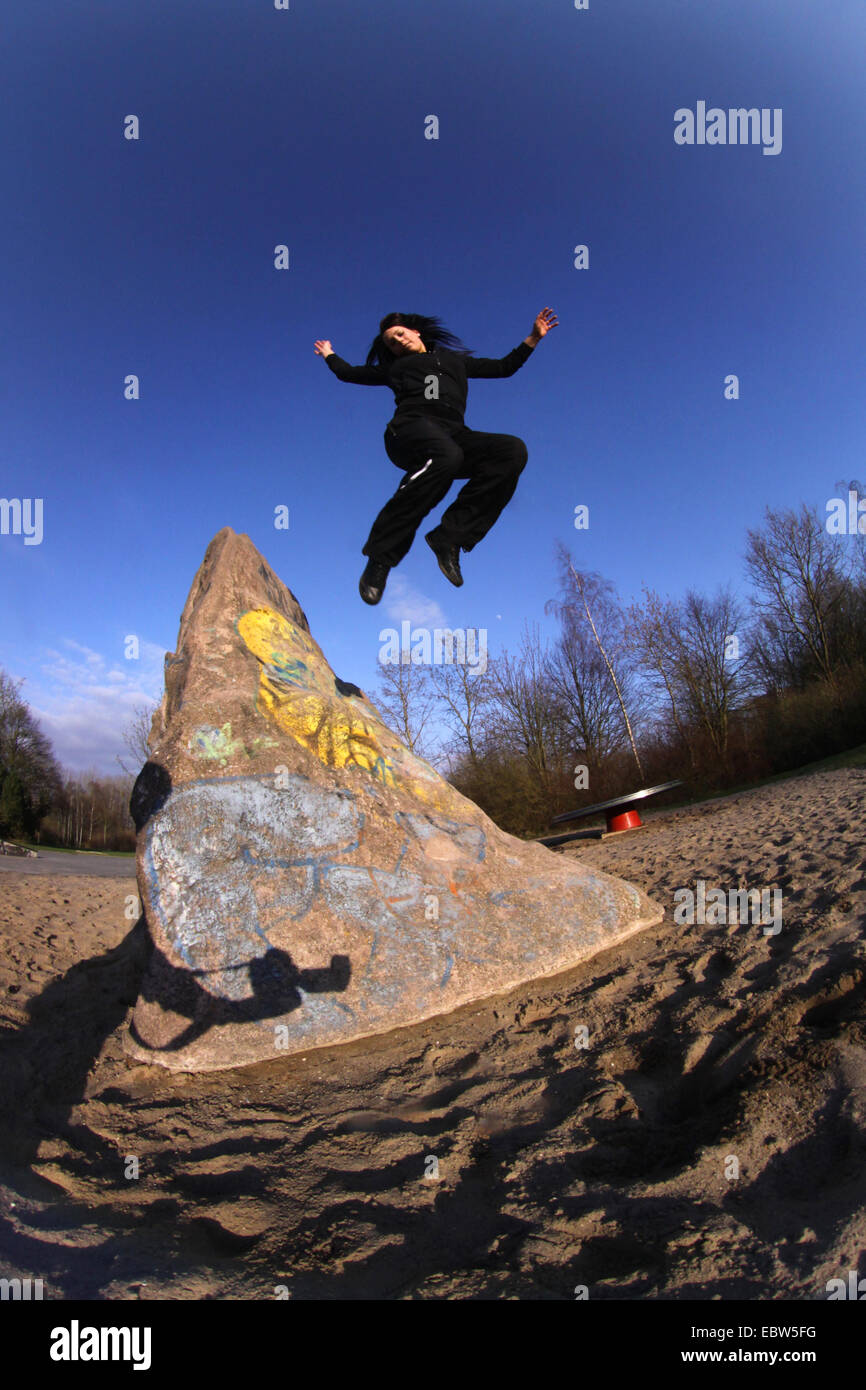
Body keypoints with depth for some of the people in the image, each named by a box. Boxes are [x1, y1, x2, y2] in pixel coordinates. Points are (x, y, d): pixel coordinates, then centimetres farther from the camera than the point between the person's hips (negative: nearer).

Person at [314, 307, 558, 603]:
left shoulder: (456, 359, 38)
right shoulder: (395, 367, 33)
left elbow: (505, 367, 40)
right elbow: (349, 373, 40)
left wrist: (533, 338, 34)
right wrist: (329, 355, 55)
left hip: (454, 433, 3)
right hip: (411, 429, -3)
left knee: (514, 449, -28)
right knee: (446, 455, -42)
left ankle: (449, 535, -34)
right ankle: (381, 556, -42)